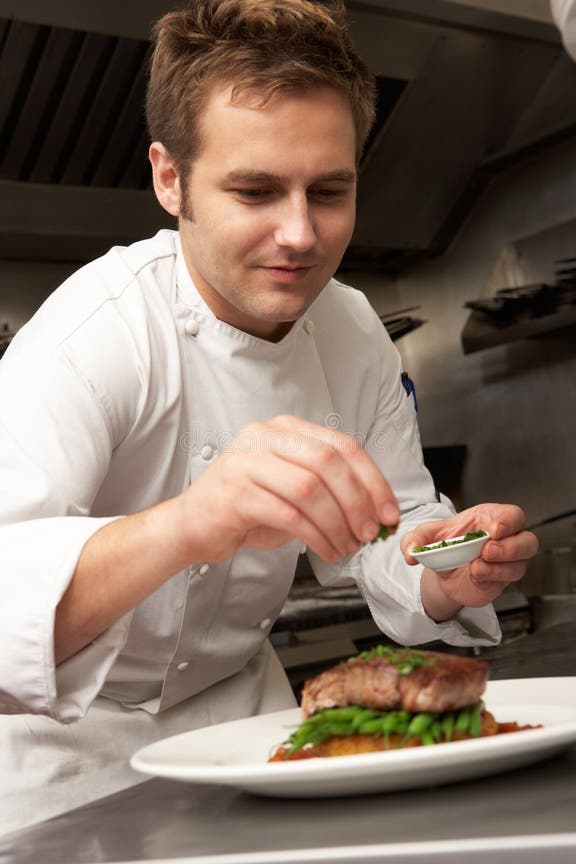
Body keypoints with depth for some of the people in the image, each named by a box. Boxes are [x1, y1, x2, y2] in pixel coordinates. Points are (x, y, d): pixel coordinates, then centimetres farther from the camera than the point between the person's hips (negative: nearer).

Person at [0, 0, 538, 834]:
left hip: (237, 699, 5)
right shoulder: (97, 330, -29)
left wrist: (445, 577, -25)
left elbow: (387, 533, -2)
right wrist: (181, 529, -61)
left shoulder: (353, 329, -9)